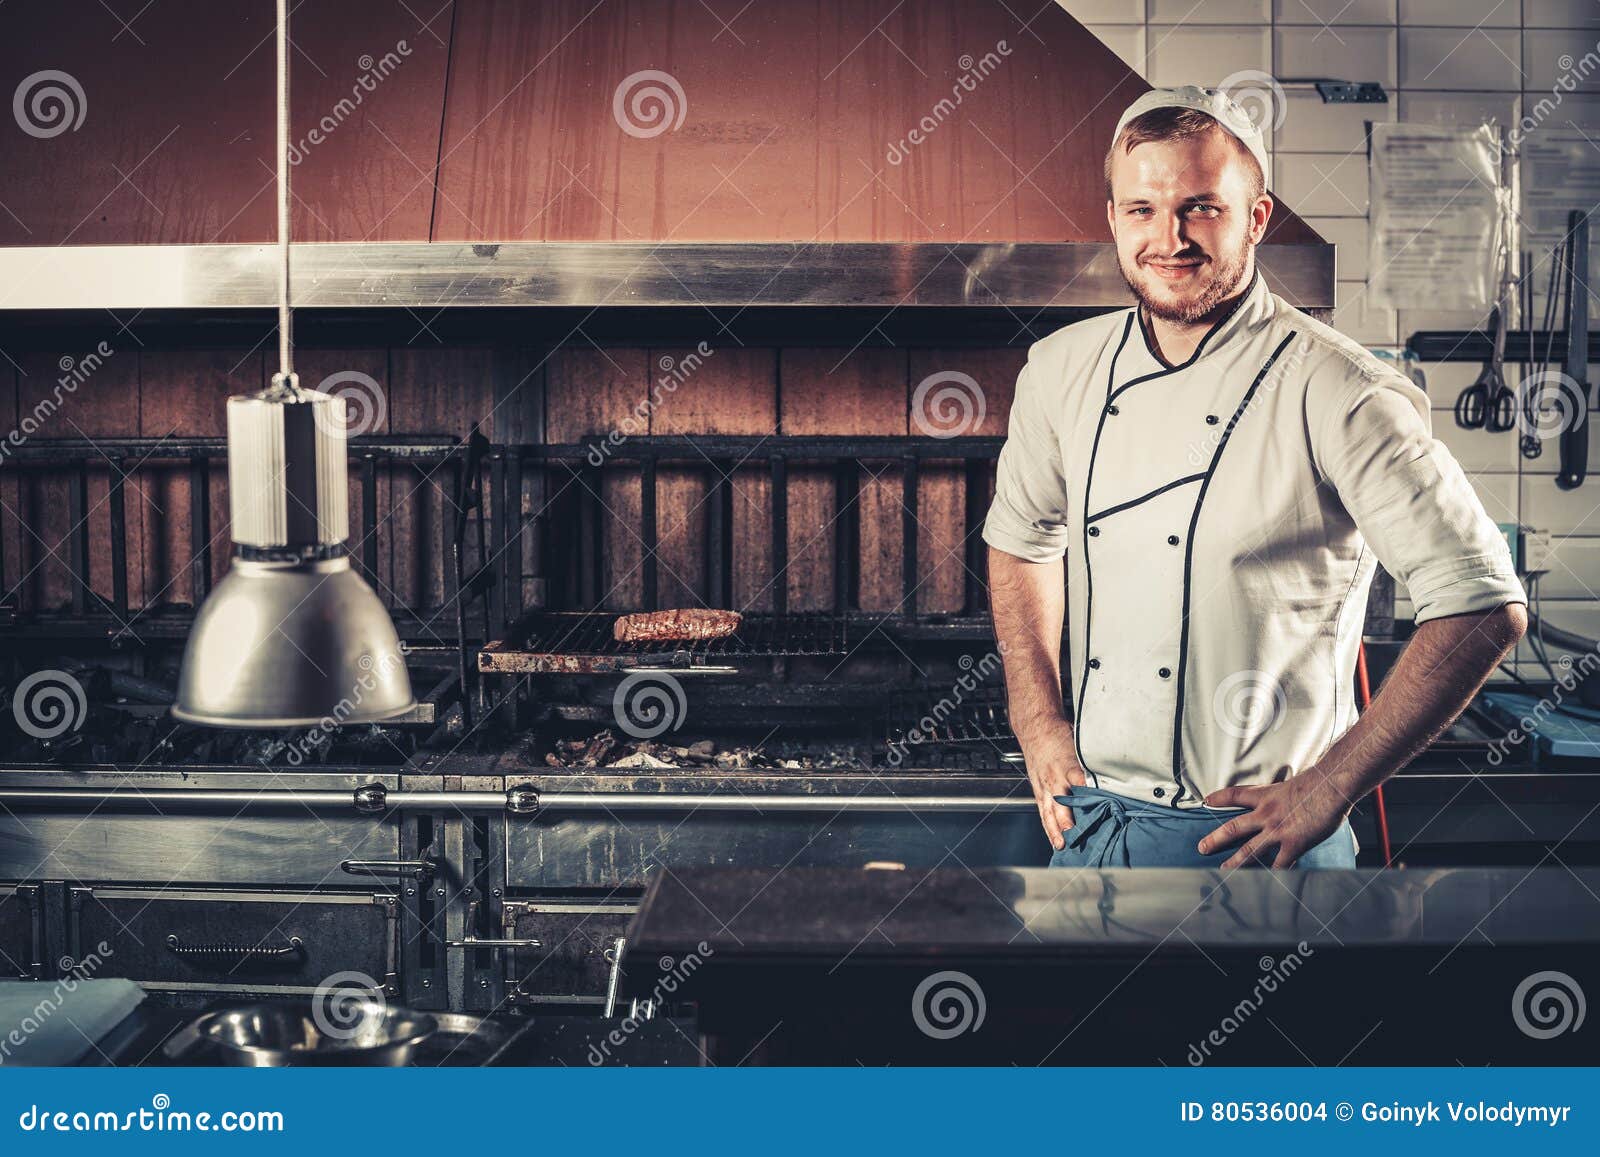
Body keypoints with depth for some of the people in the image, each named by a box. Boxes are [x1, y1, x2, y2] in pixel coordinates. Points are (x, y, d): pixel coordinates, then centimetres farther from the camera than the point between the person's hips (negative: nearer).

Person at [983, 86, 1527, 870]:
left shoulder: (1338, 395, -15)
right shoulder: (1061, 371, 0)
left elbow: (1486, 607, -16)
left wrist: (1327, 790, -16)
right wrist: (1040, 729, 7)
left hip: (1250, 837, -4)